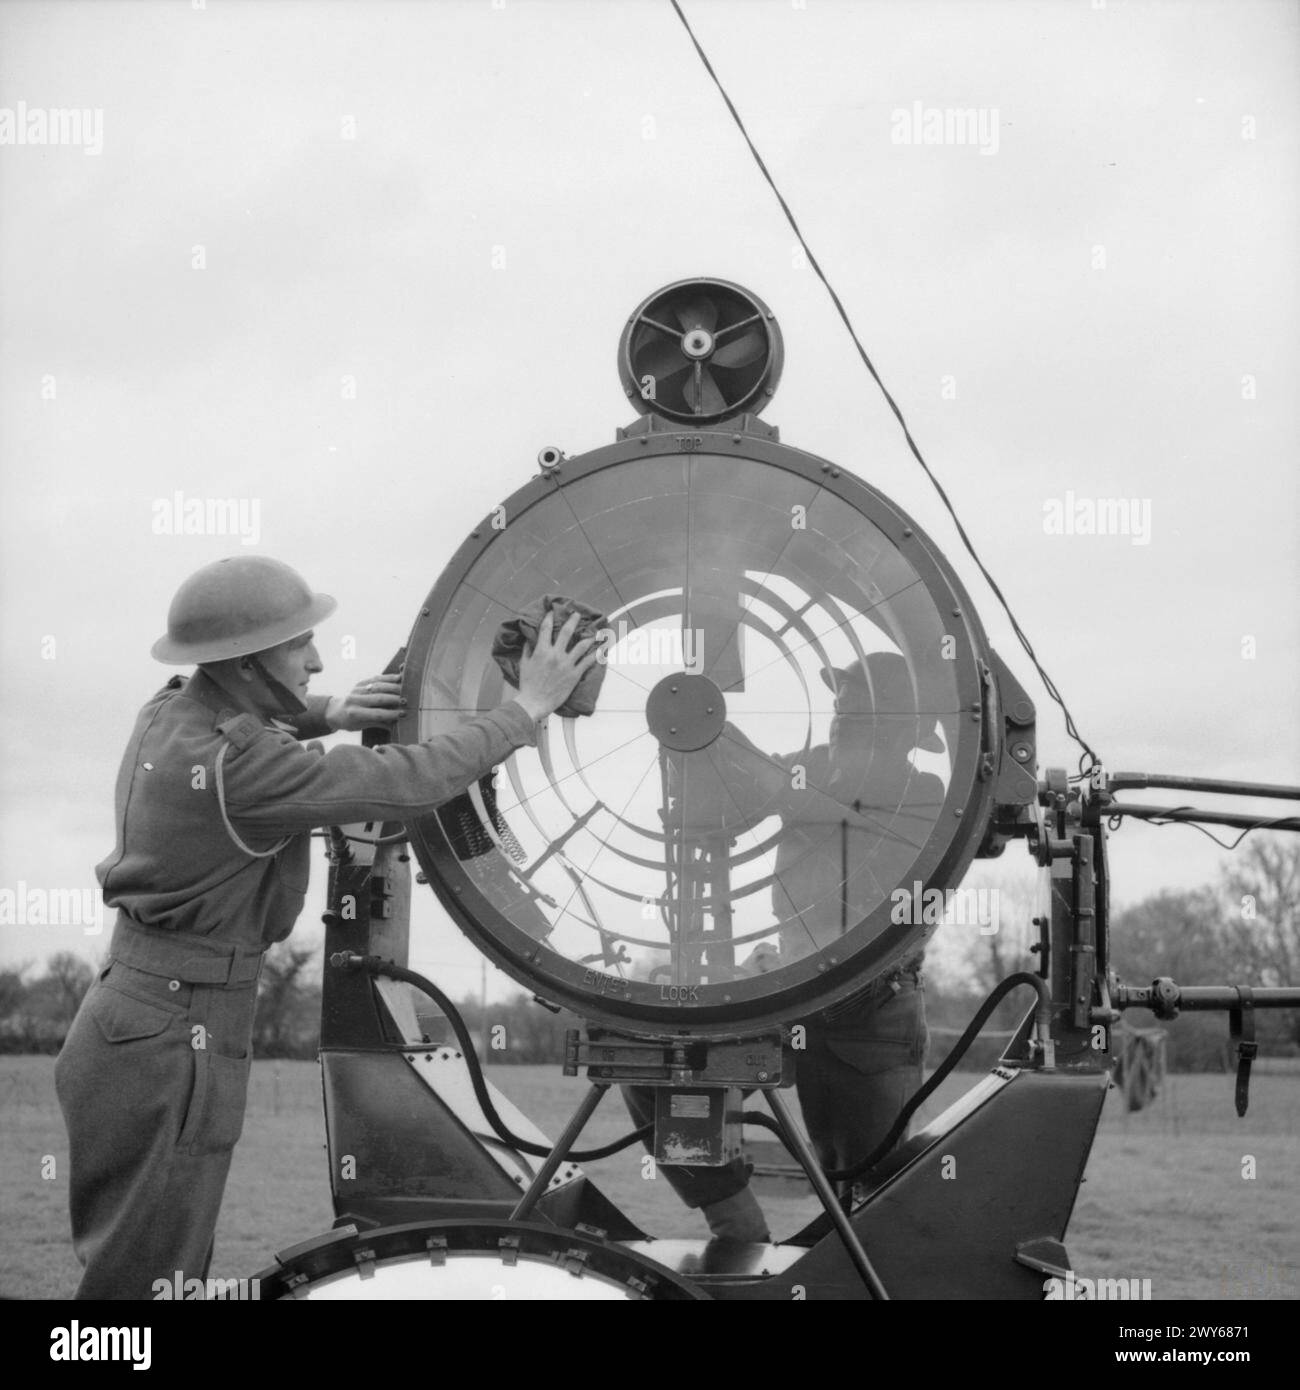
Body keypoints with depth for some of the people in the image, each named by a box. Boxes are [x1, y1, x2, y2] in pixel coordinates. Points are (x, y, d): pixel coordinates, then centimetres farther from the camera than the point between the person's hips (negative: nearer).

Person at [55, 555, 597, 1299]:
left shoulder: (170, 713, 5)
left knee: (173, 1274, 15)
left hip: (132, 1012, 9)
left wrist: (325, 713, 9)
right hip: (175, 1037, -9)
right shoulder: (239, 764, -21)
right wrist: (527, 708, -9)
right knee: (149, 1282, -4)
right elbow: (410, 784, -20)